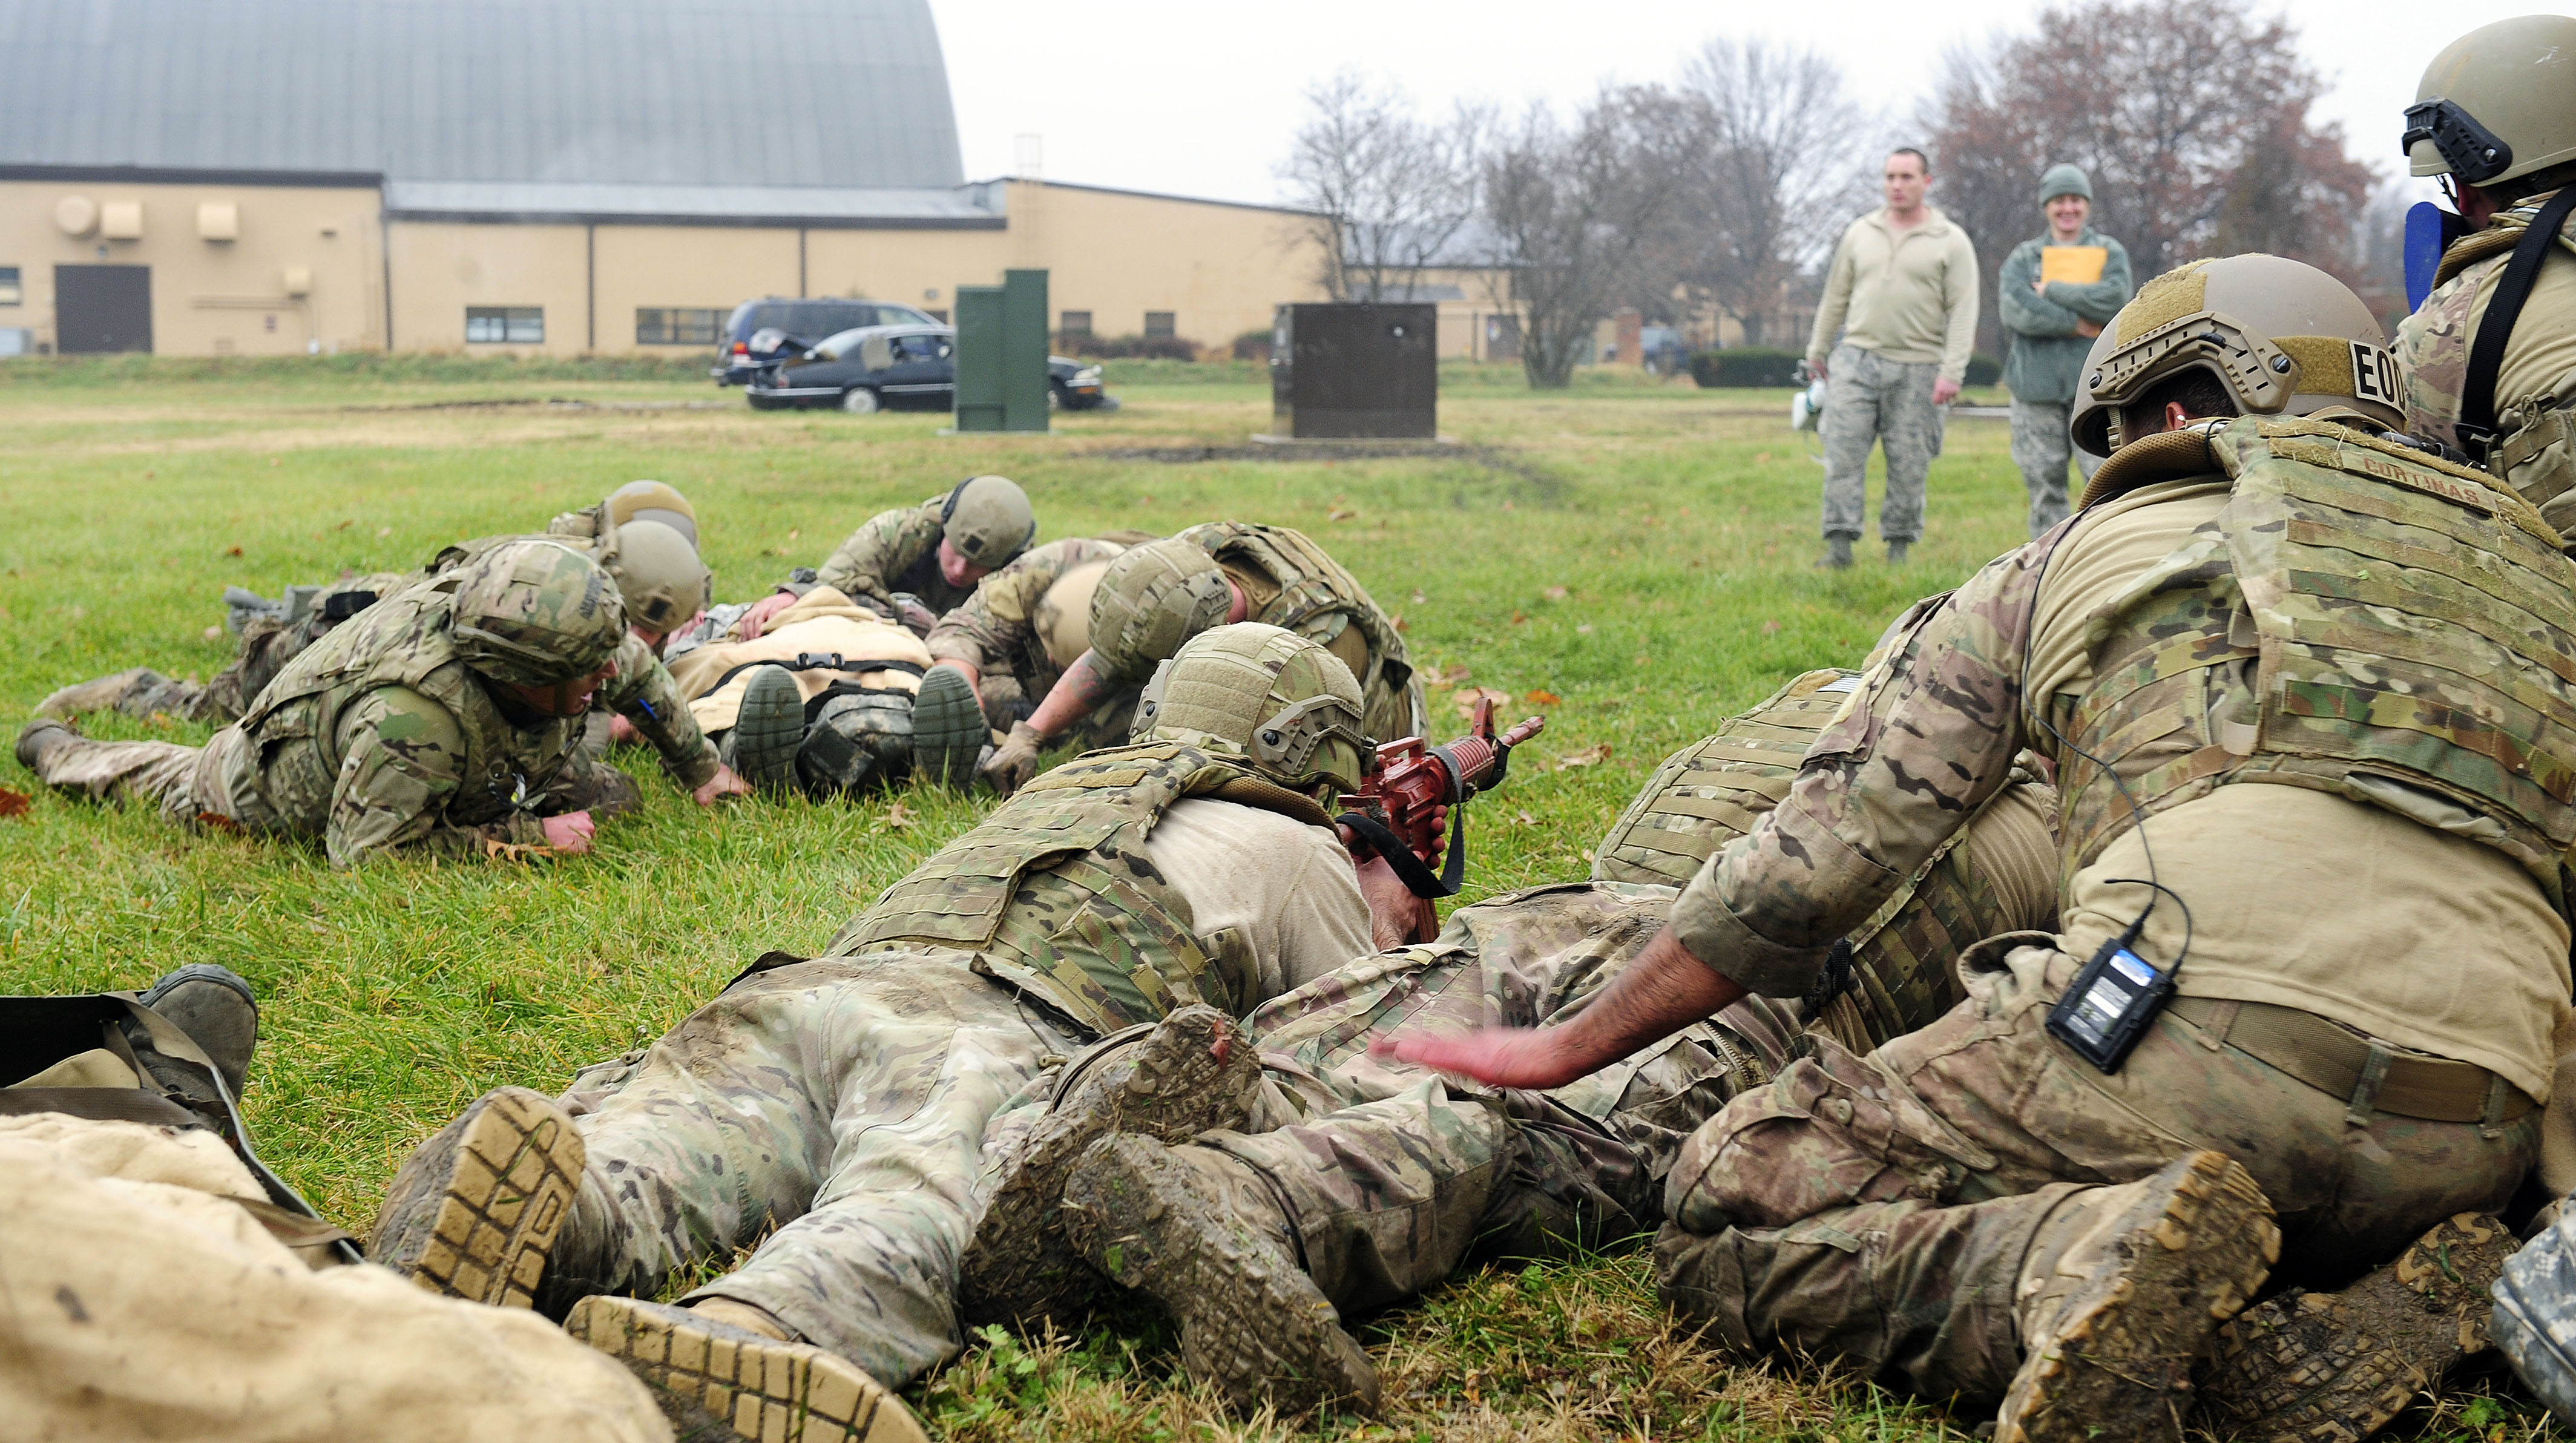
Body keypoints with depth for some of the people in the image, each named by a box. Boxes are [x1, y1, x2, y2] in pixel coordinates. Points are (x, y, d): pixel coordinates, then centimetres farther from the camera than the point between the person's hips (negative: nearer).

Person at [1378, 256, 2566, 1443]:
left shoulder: (2085, 555, 19)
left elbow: (1821, 852, 15)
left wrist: (1567, 1047, 22)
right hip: (2474, 1136, 5)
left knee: (1723, 1216, 6)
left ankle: (2078, 1268, -20)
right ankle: (2367, 1305, 0)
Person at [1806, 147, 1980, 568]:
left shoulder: (1951, 241, 0)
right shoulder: (1860, 233, 11)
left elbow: (1963, 312, -5)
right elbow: (1836, 296, 18)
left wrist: (1952, 372, -13)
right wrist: (1817, 349, 18)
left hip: (1917, 369, -2)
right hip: (1856, 360, 2)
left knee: (1908, 464, 2)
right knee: (1844, 454, -7)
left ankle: (1899, 547, 12)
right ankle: (1840, 544, -6)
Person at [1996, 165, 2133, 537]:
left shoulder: (2110, 252, 12)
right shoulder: (2023, 258, 12)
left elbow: (2114, 300, -9)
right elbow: (2014, 311, -7)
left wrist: (2050, 290, -6)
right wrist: (2075, 324, -12)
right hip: (2037, 386, 1)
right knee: (2044, 488, 3)